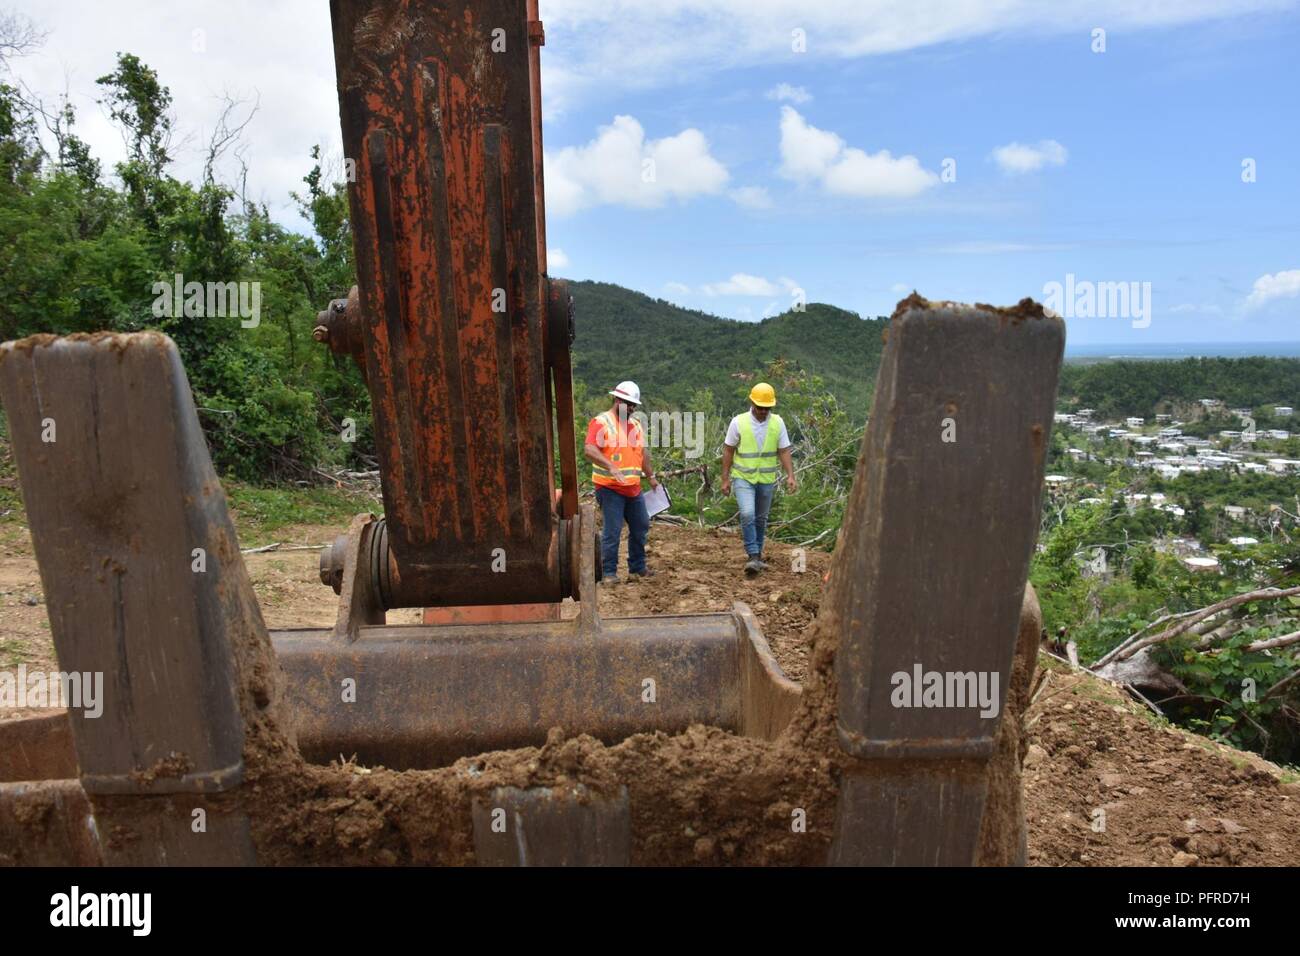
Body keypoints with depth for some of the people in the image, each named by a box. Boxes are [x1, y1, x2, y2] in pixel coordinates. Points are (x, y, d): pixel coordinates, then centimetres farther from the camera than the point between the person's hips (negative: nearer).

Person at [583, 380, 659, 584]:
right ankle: (608, 573, 2)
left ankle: (637, 568, 26)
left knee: (641, 527, 13)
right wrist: (611, 466, -35)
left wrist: (651, 476, 24)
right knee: (612, 530, -7)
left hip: (634, 489, 8)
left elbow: (643, 452, 25)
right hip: (610, 488, -7)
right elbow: (589, 450, -24)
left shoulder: (636, 424, 14)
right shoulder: (601, 422, -10)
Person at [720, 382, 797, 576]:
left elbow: (784, 451, 0)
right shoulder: (738, 422, -9)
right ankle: (753, 556, -13)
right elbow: (728, 451, -3)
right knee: (747, 515, -19)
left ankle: (756, 554, 29)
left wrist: (790, 476, -10)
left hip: (767, 479, 3)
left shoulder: (777, 423, -3)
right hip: (743, 478, -3)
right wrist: (725, 479, -4)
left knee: (761, 519, 13)